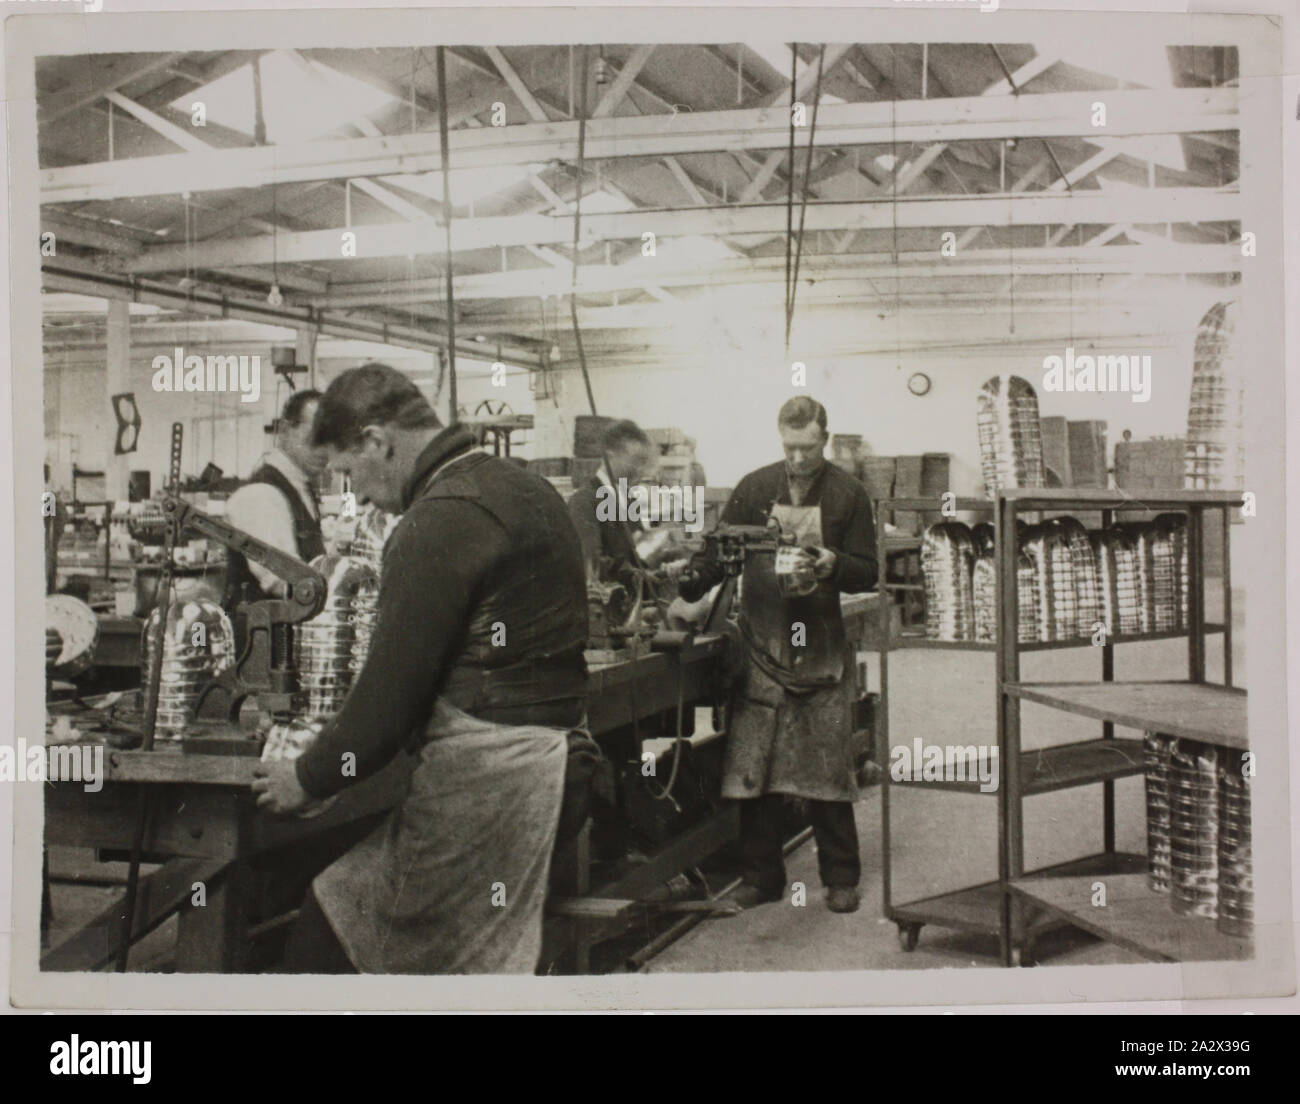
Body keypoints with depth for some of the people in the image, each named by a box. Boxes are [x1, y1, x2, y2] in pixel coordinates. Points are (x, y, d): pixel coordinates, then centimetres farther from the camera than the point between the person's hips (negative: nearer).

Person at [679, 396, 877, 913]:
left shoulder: (848, 494, 2)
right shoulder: (755, 488, 6)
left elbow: (868, 573, 2)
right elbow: (719, 551, 7)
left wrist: (833, 565, -18)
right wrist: (689, 586, -10)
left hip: (821, 654, -1)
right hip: (762, 650, 2)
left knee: (827, 769, 3)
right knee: (752, 769, 3)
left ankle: (840, 877, 17)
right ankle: (761, 876, 17)